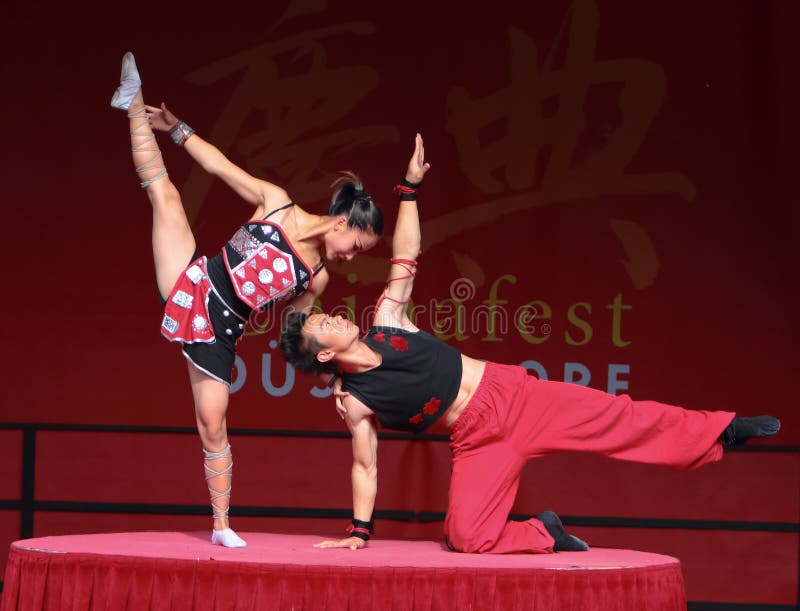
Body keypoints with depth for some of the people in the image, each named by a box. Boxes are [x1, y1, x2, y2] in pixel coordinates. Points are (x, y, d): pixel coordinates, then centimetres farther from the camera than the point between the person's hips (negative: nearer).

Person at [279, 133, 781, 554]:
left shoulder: (386, 327, 2)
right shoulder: (357, 402, -6)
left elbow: (404, 261, 6)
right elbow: (365, 466, 0)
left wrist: (410, 188, 3)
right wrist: (359, 530, -2)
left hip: (511, 393, 2)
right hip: (480, 441, -2)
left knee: (619, 420, 0)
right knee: (468, 537, -20)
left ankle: (720, 432, 14)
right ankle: (546, 533, 8)